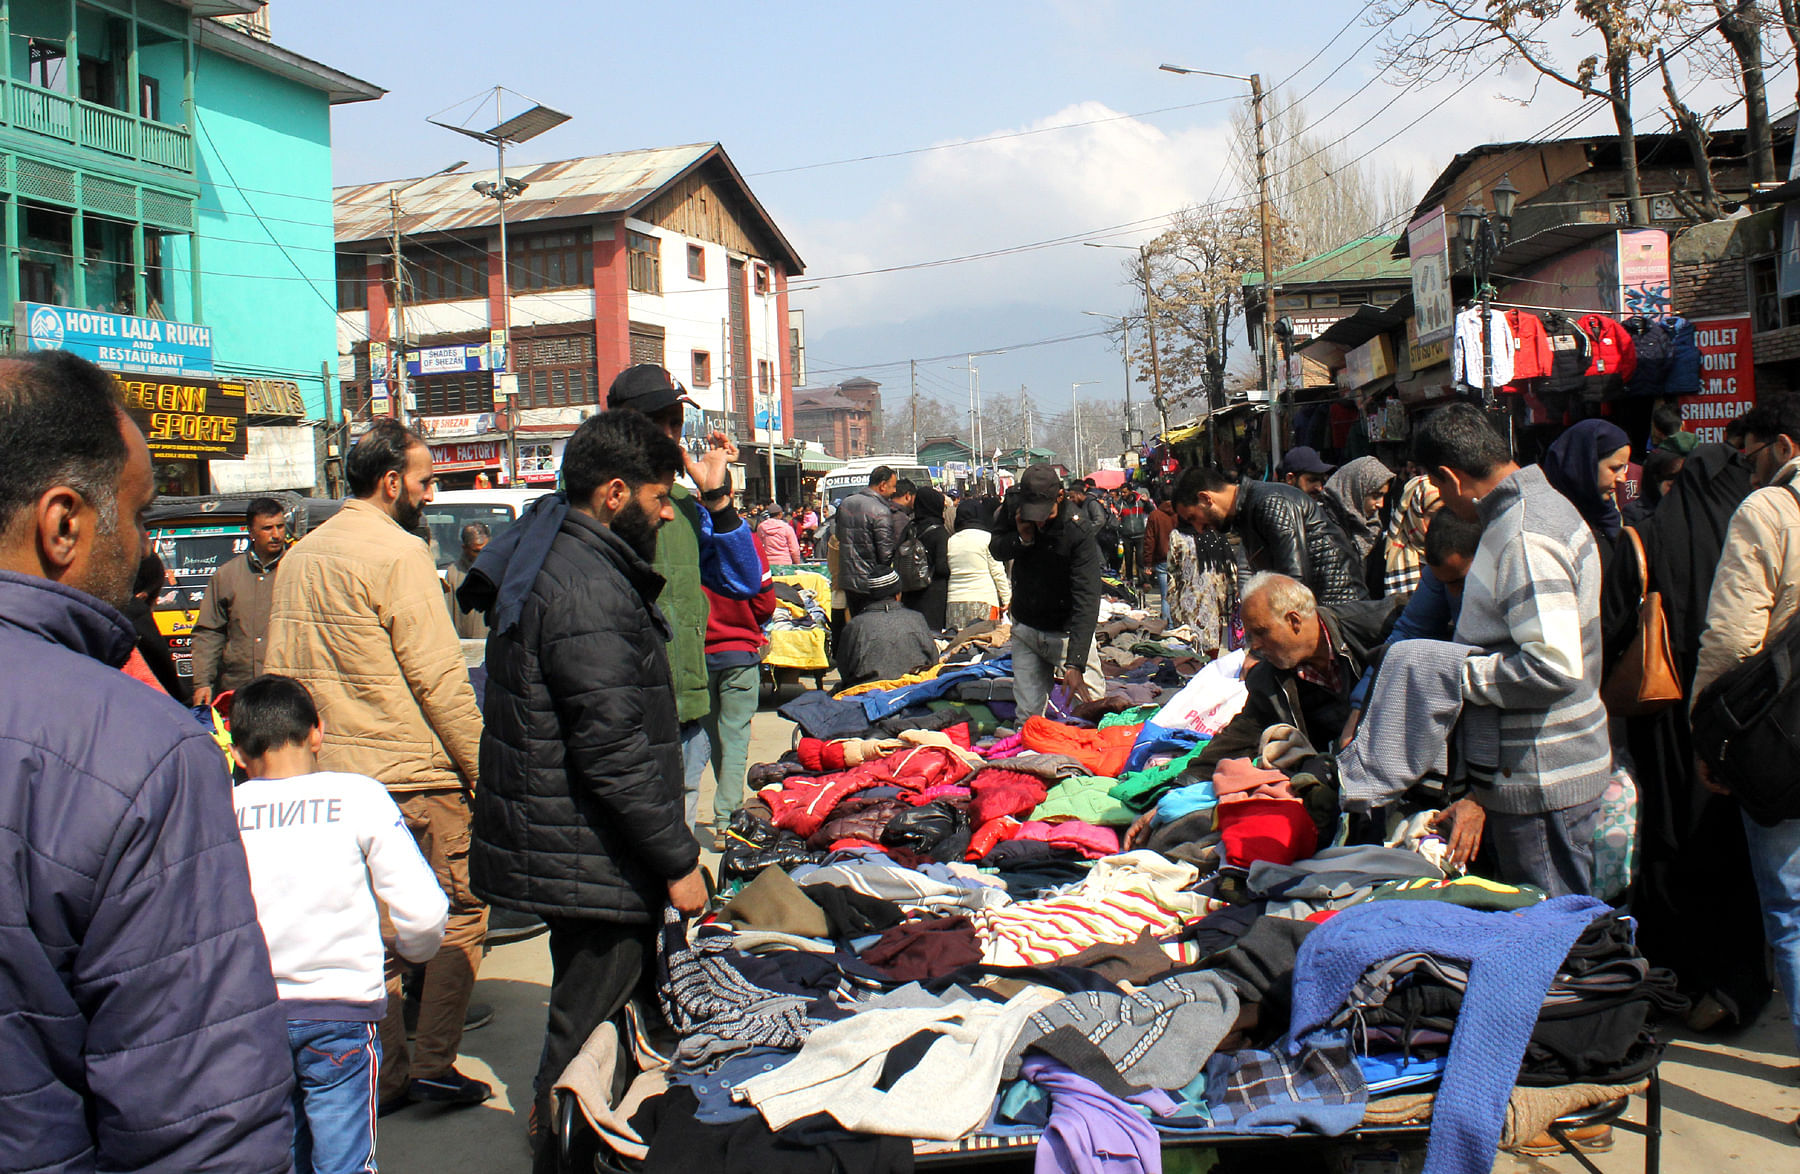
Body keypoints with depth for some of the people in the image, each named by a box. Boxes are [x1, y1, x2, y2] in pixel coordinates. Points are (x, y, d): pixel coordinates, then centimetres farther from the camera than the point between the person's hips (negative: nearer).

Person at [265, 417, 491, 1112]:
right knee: (460, 911, 5)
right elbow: (437, 676, -16)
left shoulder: (297, 558, 12)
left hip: (326, 773, 8)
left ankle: (385, 1074, 20)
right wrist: (484, 768, -11)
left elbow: (278, 673, 16)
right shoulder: (398, 552, -13)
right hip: (412, 778, -8)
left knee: (371, 923, 14)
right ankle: (432, 1065, 6)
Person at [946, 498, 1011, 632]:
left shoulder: (951, 540, 8)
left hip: (954, 601, 4)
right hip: (984, 599, -4)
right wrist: (1006, 598, 7)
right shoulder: (987, 538, -3)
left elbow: (946, 572, 12)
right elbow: (998, 572, -2)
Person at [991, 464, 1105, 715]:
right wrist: (1021, 539, -19)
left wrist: (1075, 664, -38)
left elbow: (1086, 600, -30)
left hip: (1066, 632, -4)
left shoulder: (1078, 533, -25)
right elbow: (996, 550, 5)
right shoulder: (1013, 502, -10)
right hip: (1025, 628, 4)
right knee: (1028, 713, 3)